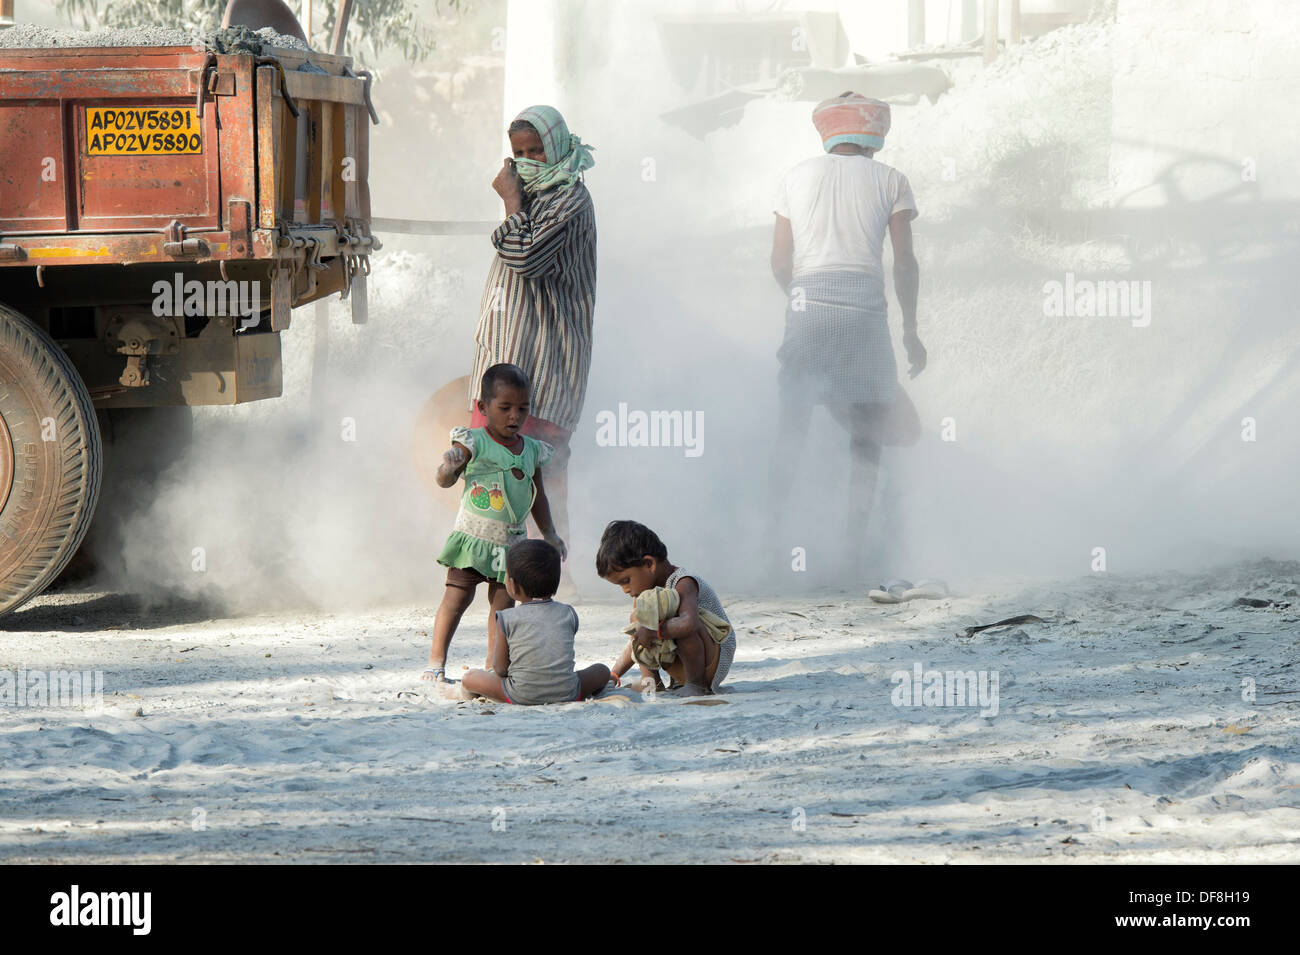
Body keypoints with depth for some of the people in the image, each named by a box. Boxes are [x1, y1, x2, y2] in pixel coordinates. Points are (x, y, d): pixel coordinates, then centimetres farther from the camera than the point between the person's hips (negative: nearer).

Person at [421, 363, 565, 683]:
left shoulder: (531, 450, 7)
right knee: (457, 597, -4)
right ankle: (436, 660, 5)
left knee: (503, 602, 5)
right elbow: (443, 481, -13)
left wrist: (549, 533, 14)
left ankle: (494, 663, 13)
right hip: (473, 536, -4)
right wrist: (448, 468, -36)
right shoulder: (473, 443, -8)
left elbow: (538, 497, 18)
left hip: (512, 542, 4)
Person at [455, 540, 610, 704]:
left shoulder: (507, 619, -1)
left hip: (521, 696, -2)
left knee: (469, 678, 17)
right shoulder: (568, 614, 7)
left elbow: (500, 669, 2)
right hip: (566, 694, 2)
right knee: (602, 670, 26)